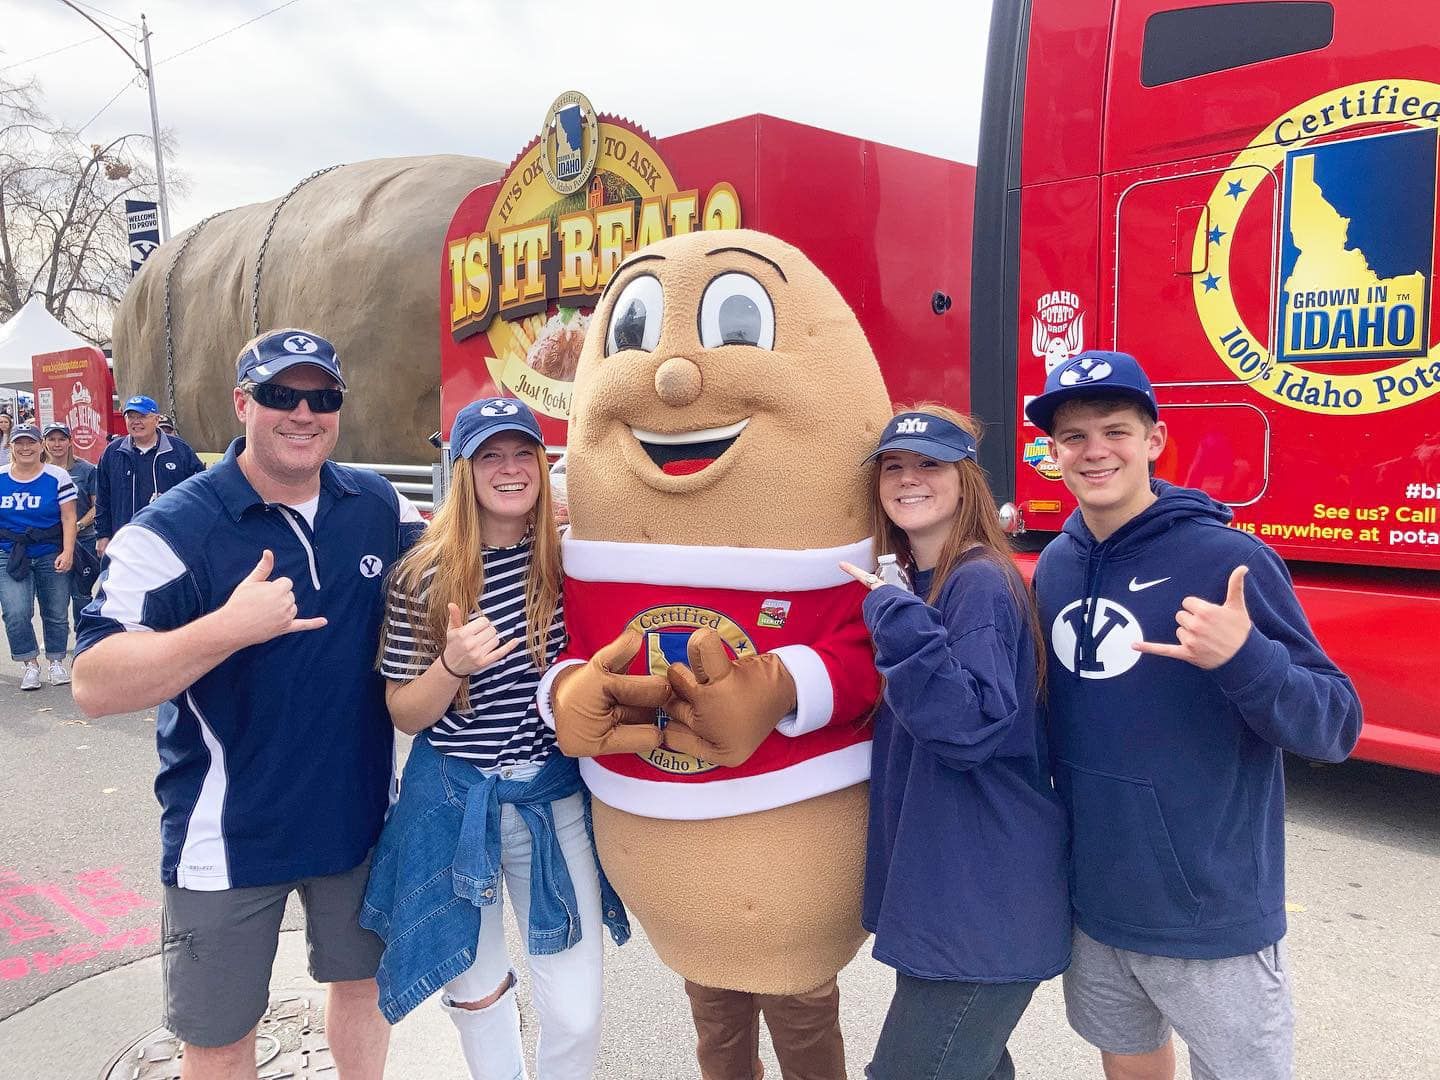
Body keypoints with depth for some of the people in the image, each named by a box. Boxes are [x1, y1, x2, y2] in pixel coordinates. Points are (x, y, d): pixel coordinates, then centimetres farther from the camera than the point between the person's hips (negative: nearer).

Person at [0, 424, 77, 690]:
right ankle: (30, 663, 6)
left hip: (51, 556, -1)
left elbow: (69, 518, -4)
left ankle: (57, 662, 22)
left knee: (56, 613, 6)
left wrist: (67, 552, -13)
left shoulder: (57, 477, -3)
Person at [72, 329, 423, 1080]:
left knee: (361, 981, 24)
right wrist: (230, 627, -35)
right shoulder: (173, 530, -15)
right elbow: (94, 687, -20)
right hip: (229, 836, -3)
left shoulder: (381, 508, -2)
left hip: (360, 814, 4)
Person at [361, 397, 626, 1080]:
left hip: (554, 796, 1)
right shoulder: (424, 576, -8)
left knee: (576, 1015, 3)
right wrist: (453, 665, -22)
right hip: (454, 799, 0)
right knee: (475, 989, 19)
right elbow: (404, 715, -4)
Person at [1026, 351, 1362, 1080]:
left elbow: (1335, 729, -16)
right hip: (1094, 907, 5)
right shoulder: (1055, 566, 0)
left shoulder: (1226, 559, -17)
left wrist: (1245, 660, -34)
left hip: (1211, 916, -5)